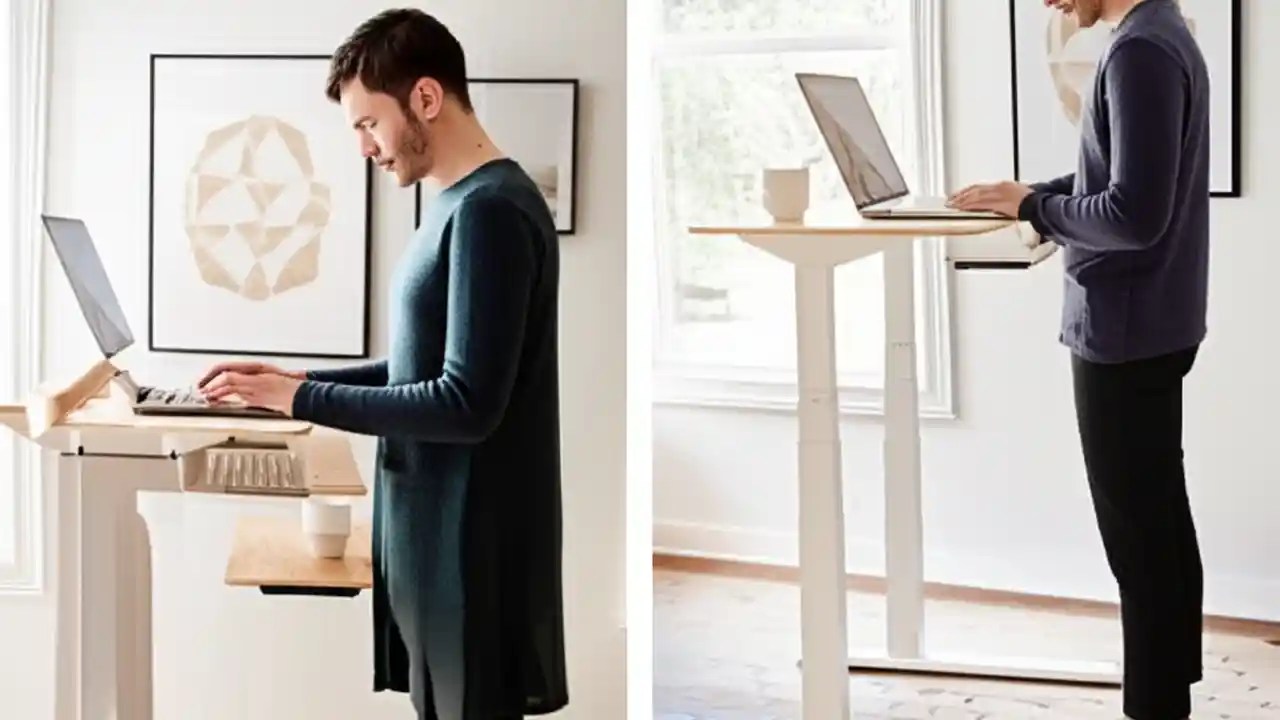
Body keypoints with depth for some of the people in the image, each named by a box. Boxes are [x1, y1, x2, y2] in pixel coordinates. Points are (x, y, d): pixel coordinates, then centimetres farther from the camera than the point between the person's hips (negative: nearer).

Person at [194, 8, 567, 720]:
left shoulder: (492, 209, -18)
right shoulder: (460, 204, 12)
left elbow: (467, 405, -23)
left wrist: (303, 401, -17)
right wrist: (300, 378, 7)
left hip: (471, 538, -9)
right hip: (435, 525, 9)